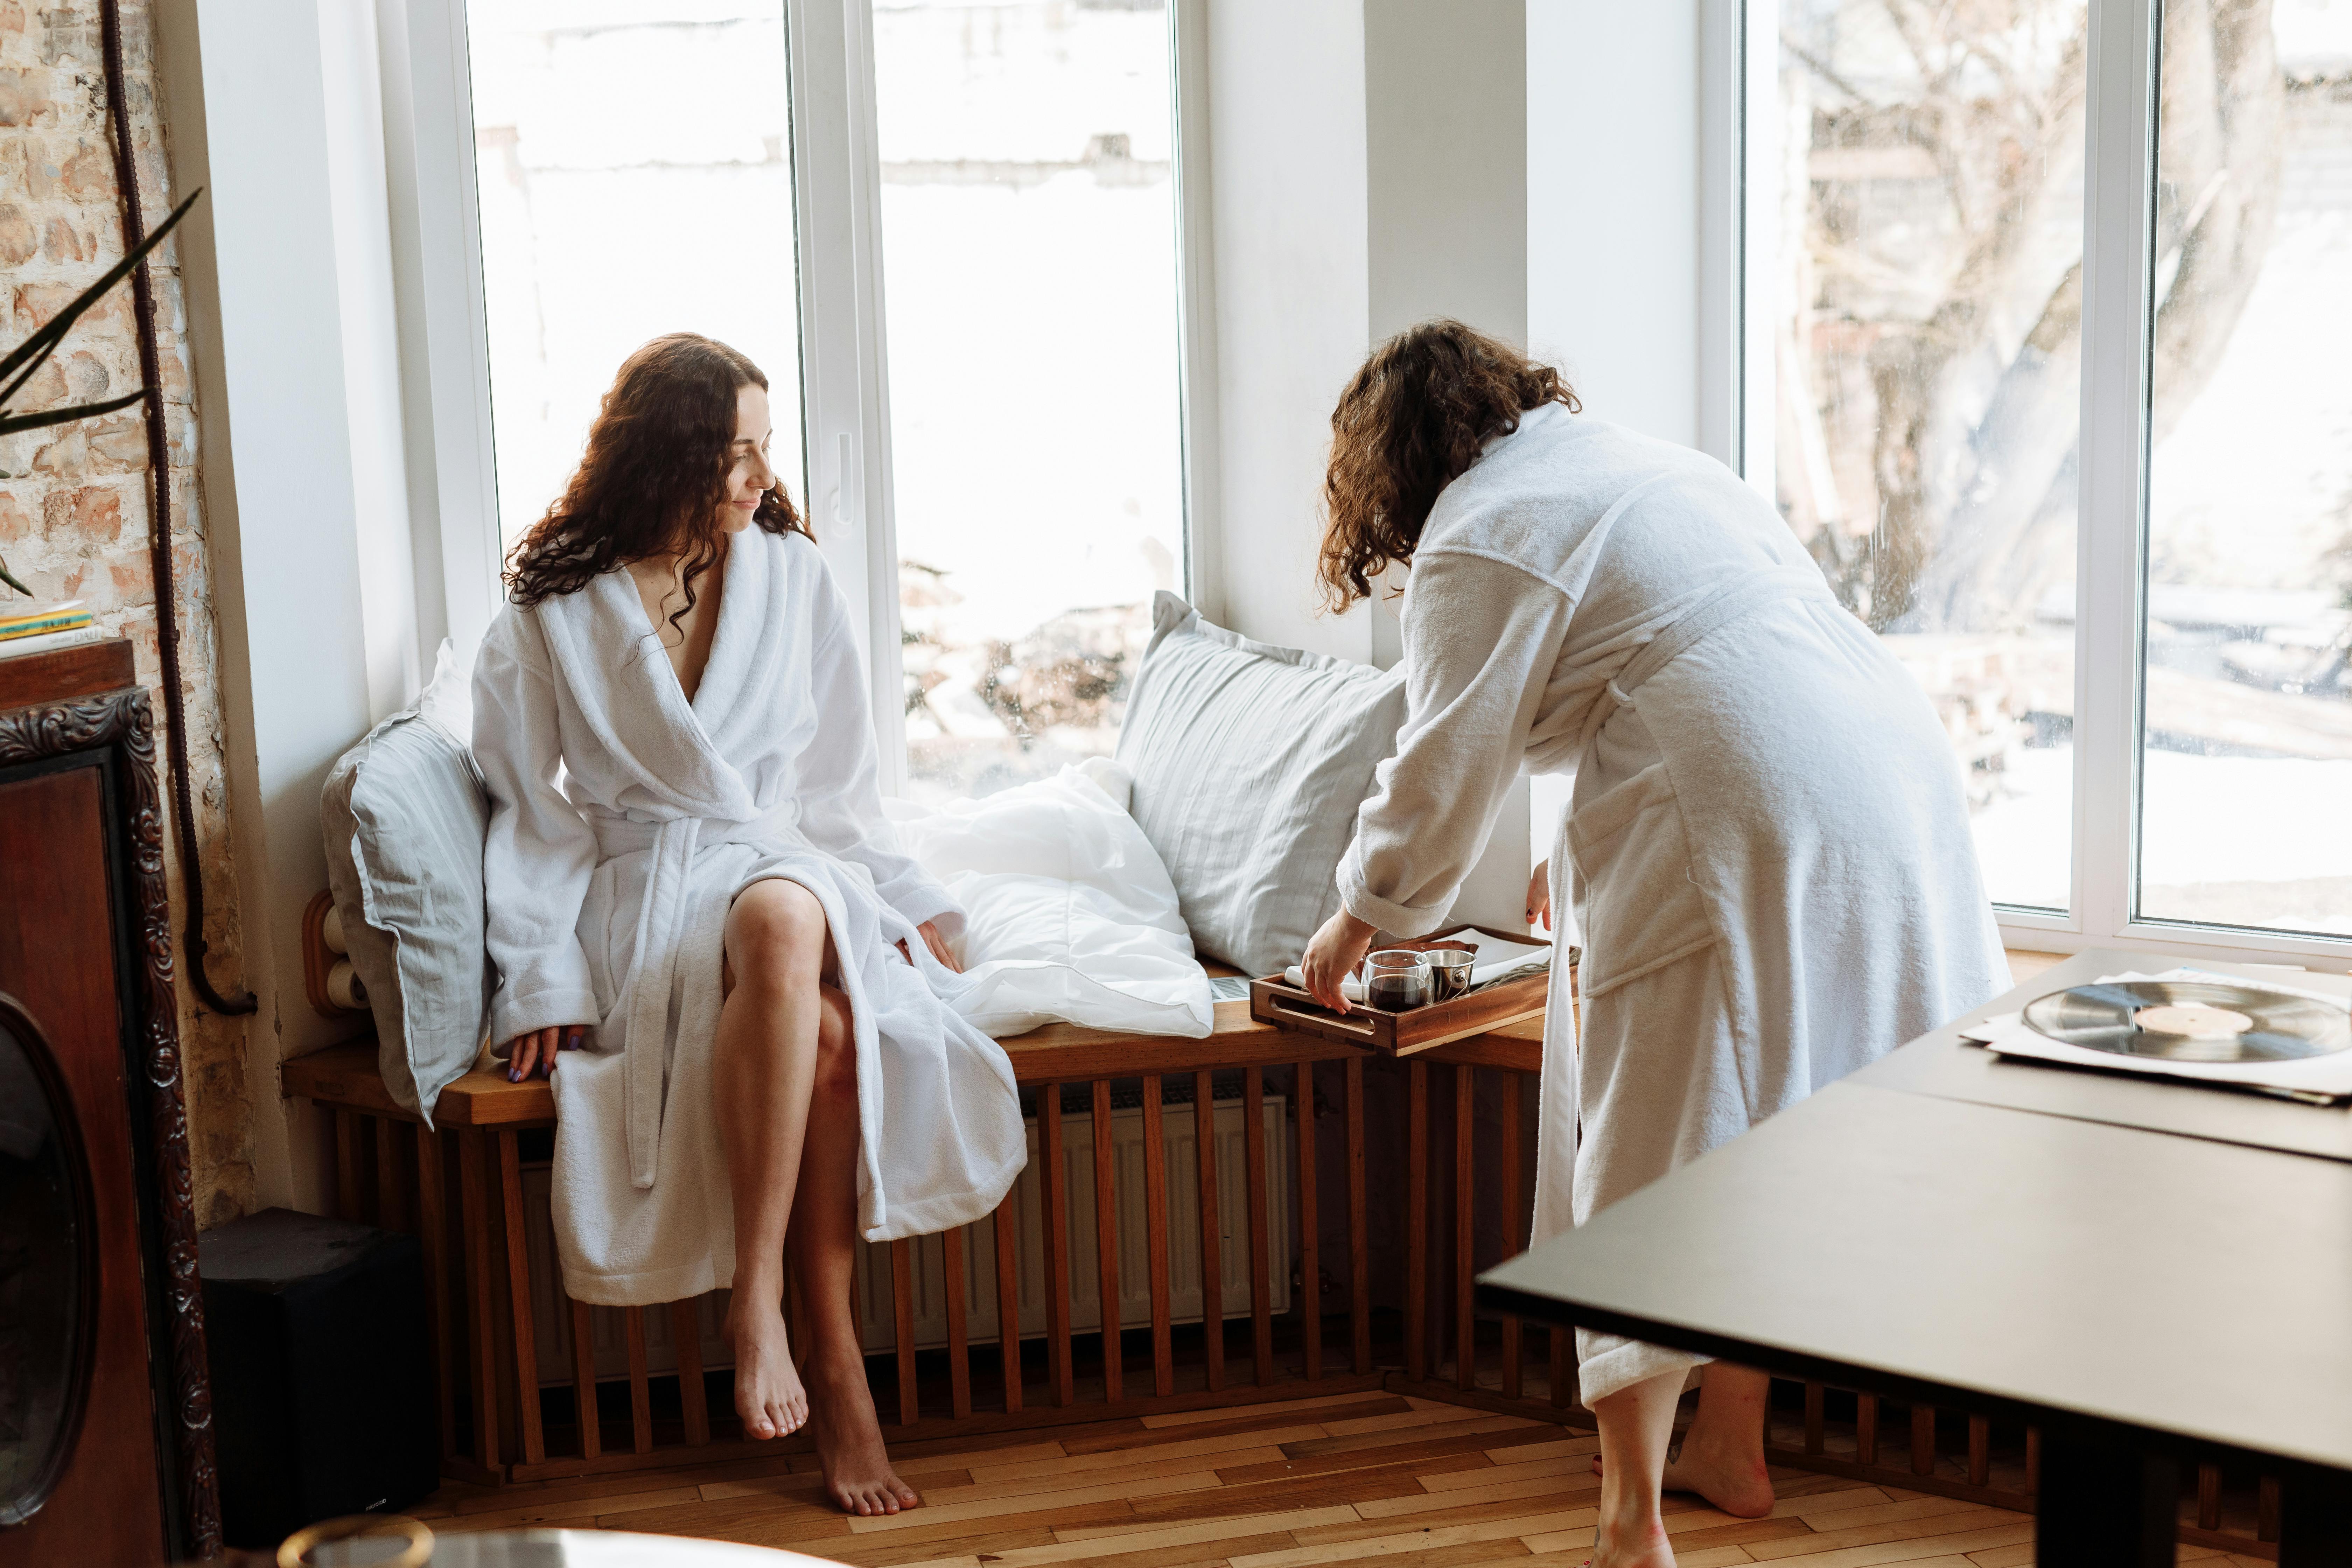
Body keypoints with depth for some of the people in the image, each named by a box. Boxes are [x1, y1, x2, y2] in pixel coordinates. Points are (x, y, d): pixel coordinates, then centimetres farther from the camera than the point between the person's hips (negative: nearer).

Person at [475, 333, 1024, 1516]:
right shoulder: (551, 614, 2)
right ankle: (833, 1362, -37)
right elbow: (534, 815, 4)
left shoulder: (790, 575, 10)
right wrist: (544, 981, -7)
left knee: (827, 1027, -37)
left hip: (788, 861, 3)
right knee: (801, 976, -39)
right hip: (645, 891, -3)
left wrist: (906, 898, 2)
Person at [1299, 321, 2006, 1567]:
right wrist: (1592, 850, 40)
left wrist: (1361, 915, 15)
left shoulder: (1482, 537, -2)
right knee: (1752, 1141, 20)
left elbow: (1447, 766, -1)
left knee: (1657, 1169, 1)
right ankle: (1730, 1445, 32)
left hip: (1747, 824, -9)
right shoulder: (1647, 464, 25)